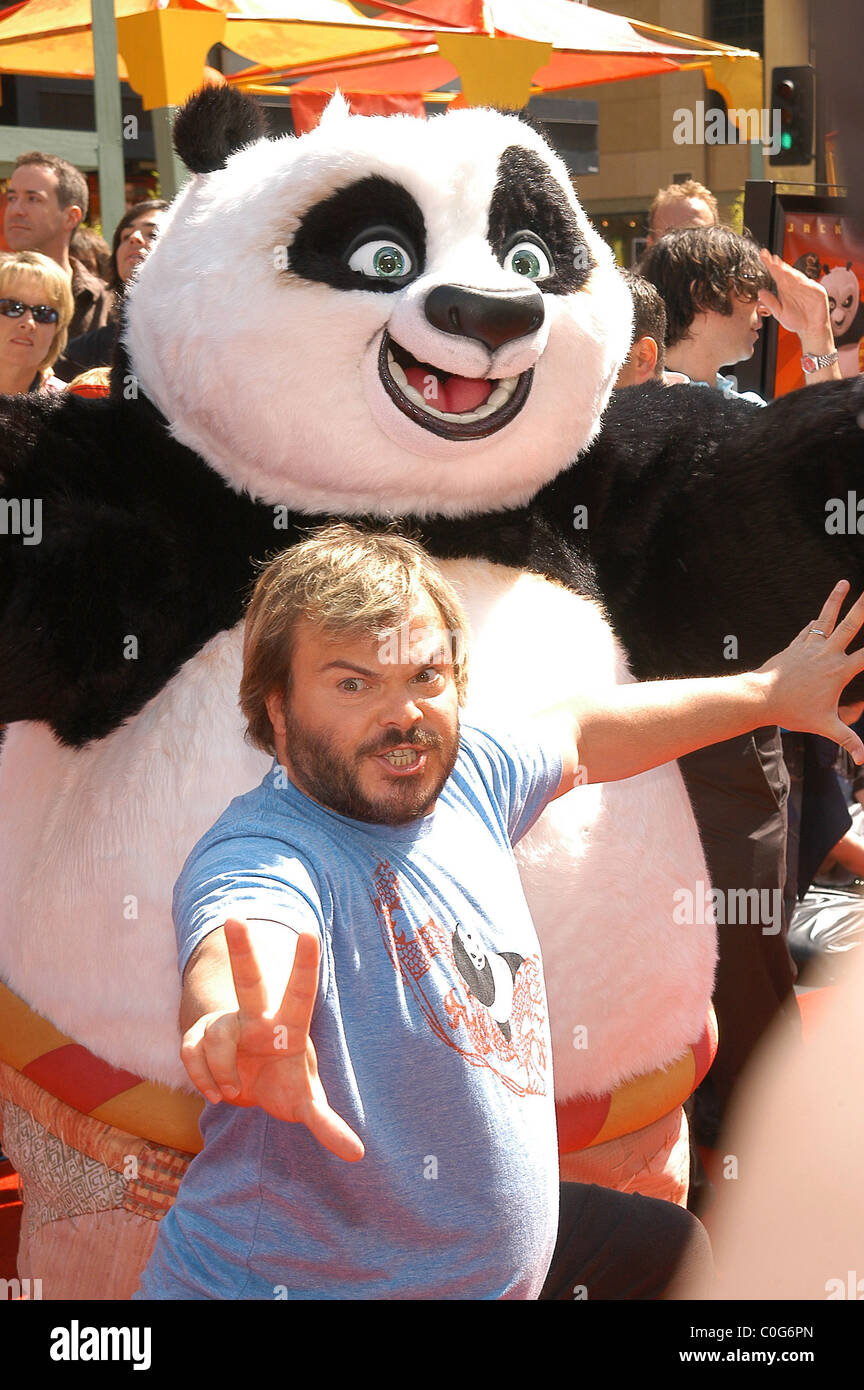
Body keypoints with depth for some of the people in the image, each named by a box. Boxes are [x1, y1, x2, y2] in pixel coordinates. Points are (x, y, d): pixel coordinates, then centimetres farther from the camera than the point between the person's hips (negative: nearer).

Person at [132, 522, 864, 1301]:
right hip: (304, 1280, -8)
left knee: (669, 1248, 22)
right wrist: (239, 1030, -70)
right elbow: (245, 940, -48)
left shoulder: (465, 776, -2)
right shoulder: (261, 854, -25)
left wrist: (768, 691, 26)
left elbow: (584, 736, 17)